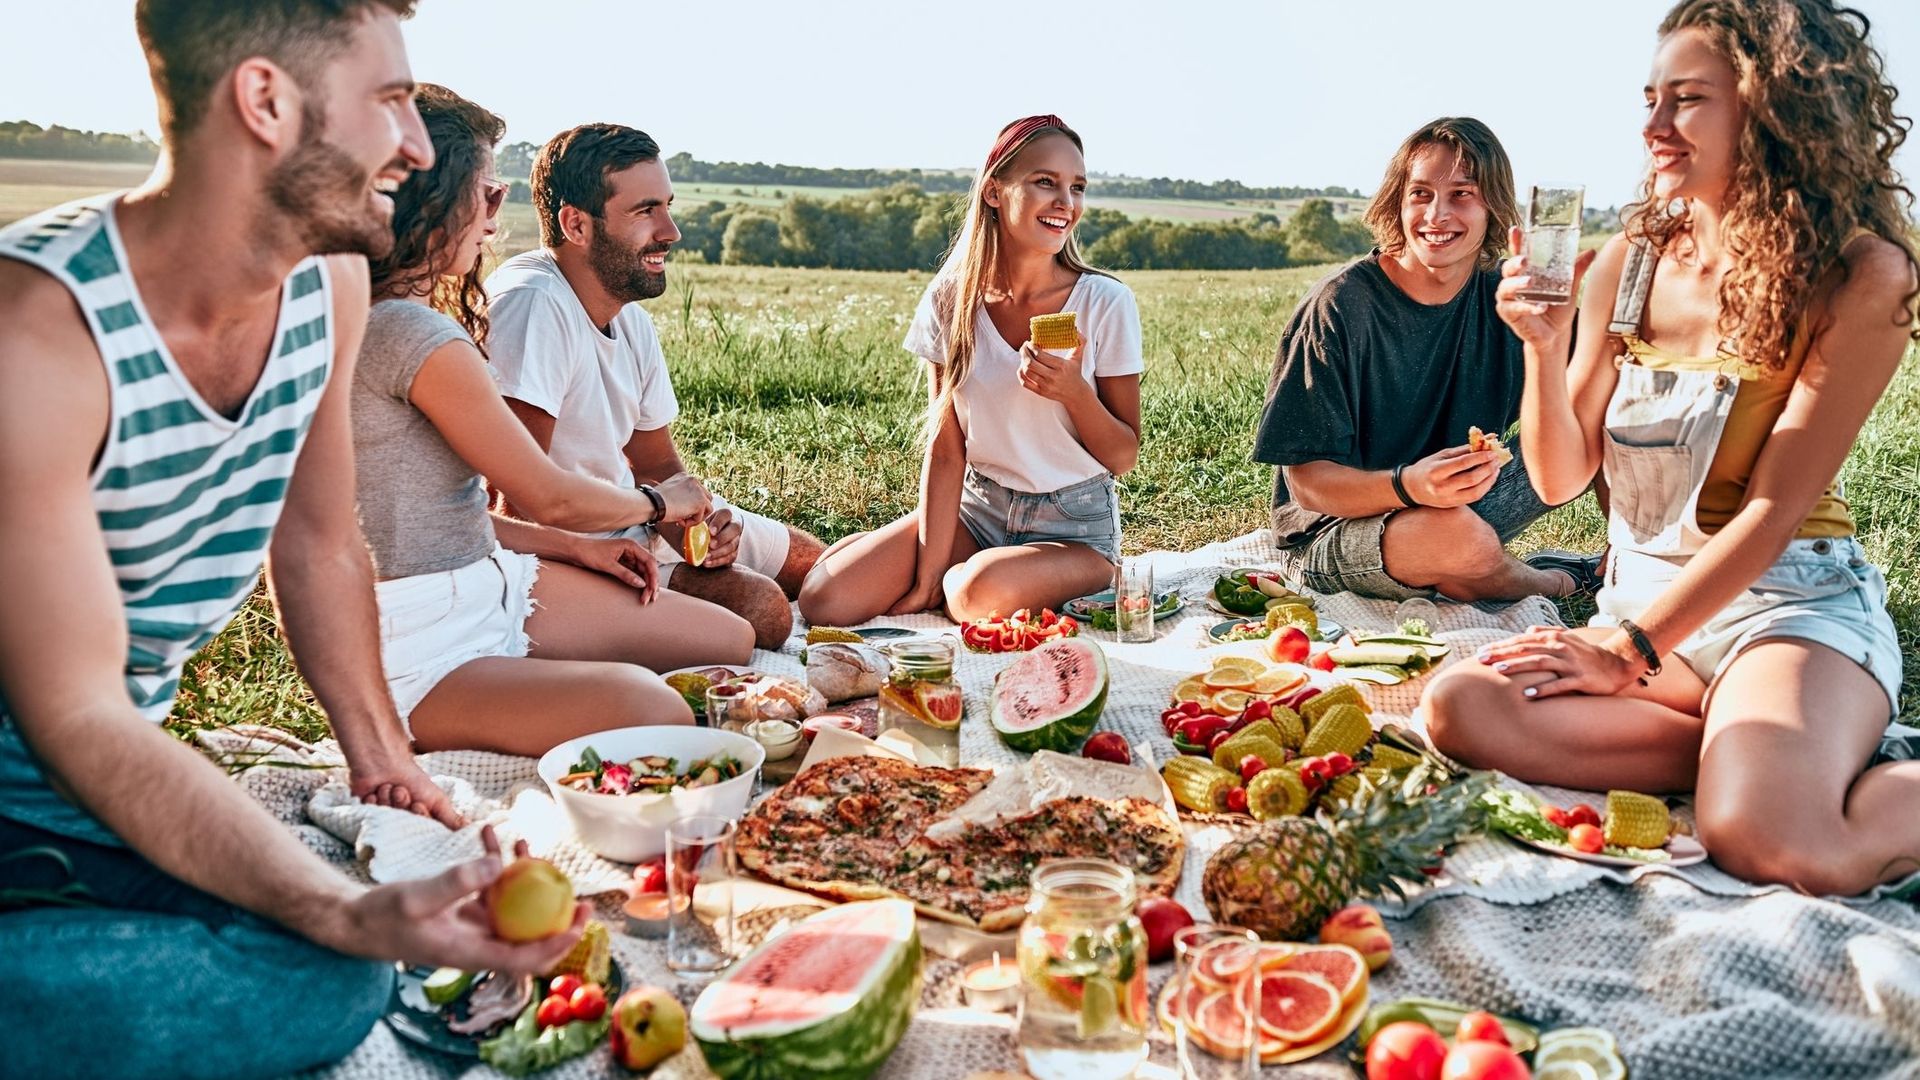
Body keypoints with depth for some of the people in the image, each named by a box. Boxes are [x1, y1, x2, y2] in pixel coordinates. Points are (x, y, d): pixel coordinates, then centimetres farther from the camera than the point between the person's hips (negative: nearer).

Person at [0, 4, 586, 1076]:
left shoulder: (332, 280, -4)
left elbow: (319, 544, 9)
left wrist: (389, 770, 10)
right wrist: (350, 913, -37)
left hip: (105, 800, 7)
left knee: (338, 974, -17)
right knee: (320, 980, -27)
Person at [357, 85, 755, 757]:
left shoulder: (369, 320, 11)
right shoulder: (413, 335, -21)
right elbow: (549, 497, -15)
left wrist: (578, 547, 9)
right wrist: (660, 502, 5)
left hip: (487, 585, 10)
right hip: (420, 651, -10)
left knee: (731, 640, 7)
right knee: (656, 715, -34)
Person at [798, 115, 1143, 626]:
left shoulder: (1106, 303, -12)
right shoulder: (951, 301, -5)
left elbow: (1124, 458, -6)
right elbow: (945, 452, -6)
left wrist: (1074, 392, -26)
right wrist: (926, 578, -13)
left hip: (1075, 525, -2)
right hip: (975, 508, 3)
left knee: (982, 591, -35)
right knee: (824, 599, -15)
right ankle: (944, 583, 13)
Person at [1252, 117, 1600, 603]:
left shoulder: (1503, 298, -2)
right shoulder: (1339, 307, -18)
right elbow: (1306, 481, -20)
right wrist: (1407, 487, -38)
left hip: (1464, 505, 5)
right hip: (1328, 534, -4)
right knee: (1455, 533, -34)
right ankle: (1559, 579, 0)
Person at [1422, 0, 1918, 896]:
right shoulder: (1628, 266, 4)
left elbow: (1774, 507, -13)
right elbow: (1559, 478, 5)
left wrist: (1629, 648, -17)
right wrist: (1544, 346, -12)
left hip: (1793, 600, -4)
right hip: (1642, 602, 5)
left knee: (1768, 842, -32)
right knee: (1462, 705, -23)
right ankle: (1760, 752, -11)